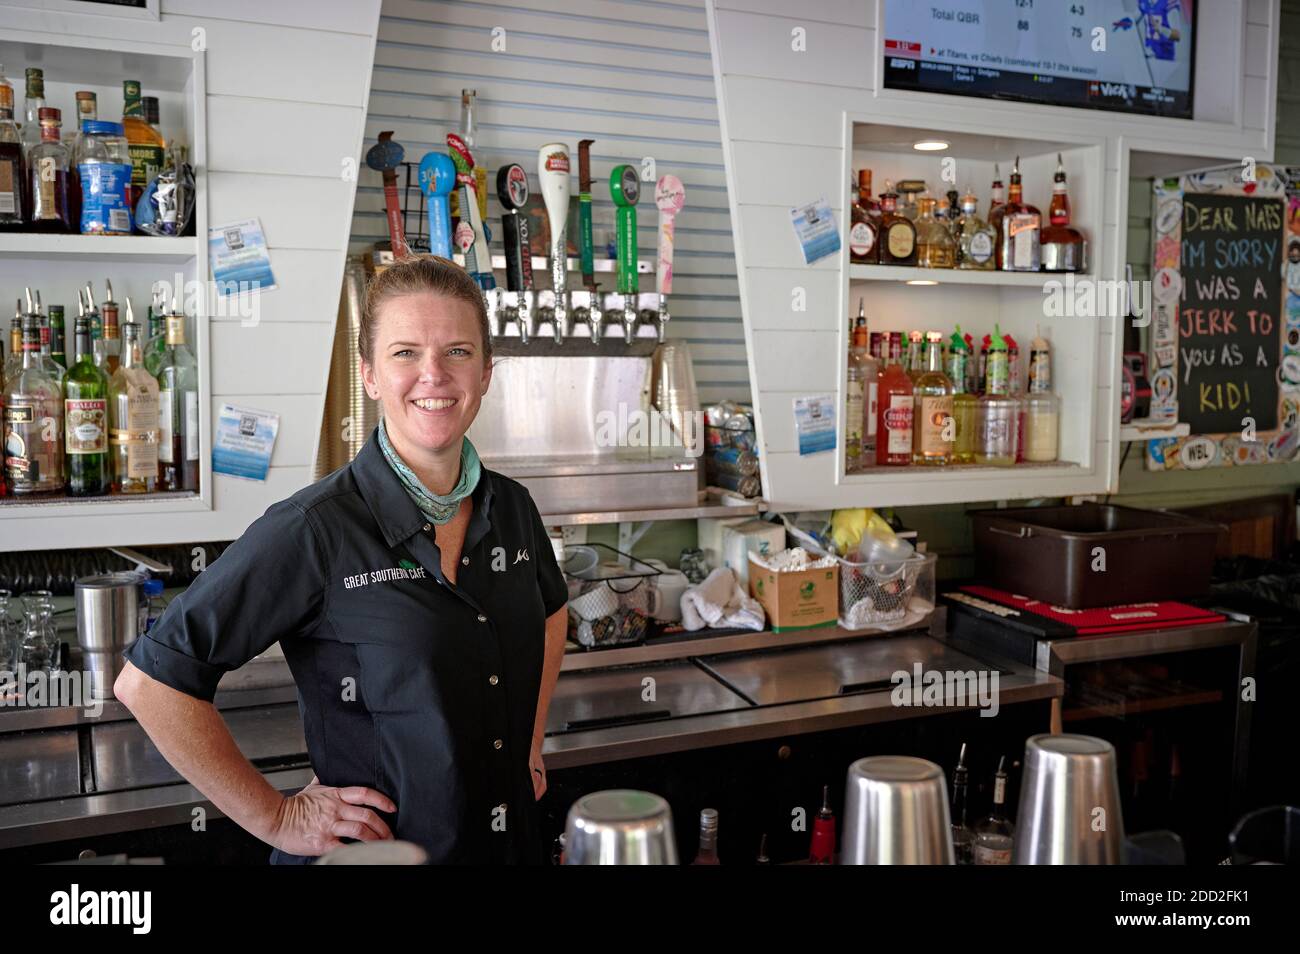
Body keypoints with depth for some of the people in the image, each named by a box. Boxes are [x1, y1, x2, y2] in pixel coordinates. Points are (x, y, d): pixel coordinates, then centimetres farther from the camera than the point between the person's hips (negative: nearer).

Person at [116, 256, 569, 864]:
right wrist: (276, 818, -14)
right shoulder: (316, 529, -20)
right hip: (369, 845, -5)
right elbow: (148, 683, -19)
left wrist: (529, 741, 10)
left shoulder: (511, 508, -3)